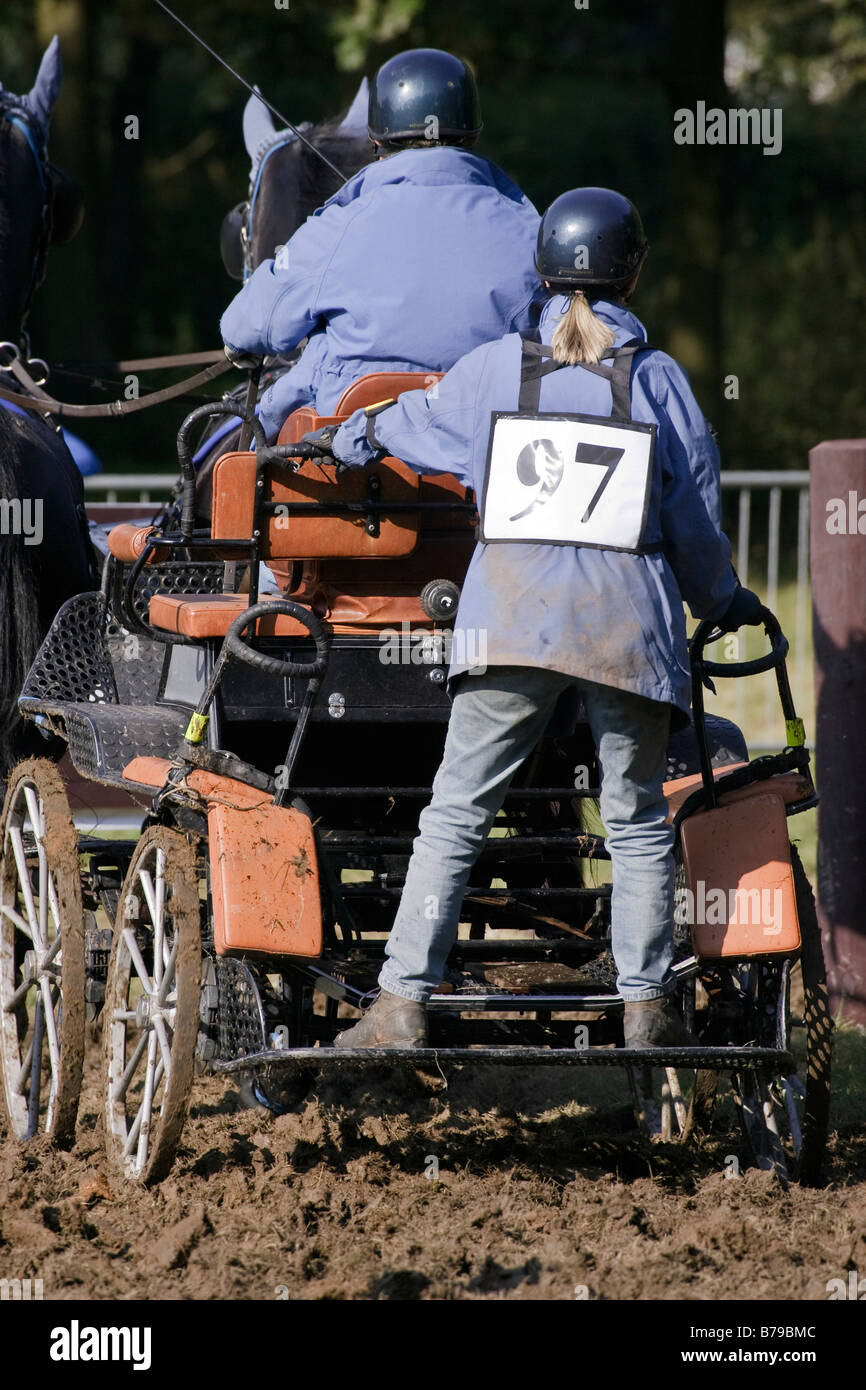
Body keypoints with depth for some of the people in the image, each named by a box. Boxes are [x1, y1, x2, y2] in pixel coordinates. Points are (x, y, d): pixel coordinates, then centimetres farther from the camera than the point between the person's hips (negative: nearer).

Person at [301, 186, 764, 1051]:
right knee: (637, 822, 10)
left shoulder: (495, 369, 9)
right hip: (630, 621, 0)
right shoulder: (659, 380, 6)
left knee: (455, 813, 1)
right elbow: (696, 520, 10)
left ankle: (402, 1005, -5)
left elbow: (407, 426, 26)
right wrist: (722, 603, 28)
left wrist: (334, 441, 47)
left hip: (510, 617, 0)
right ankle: (647, 1008, 6)